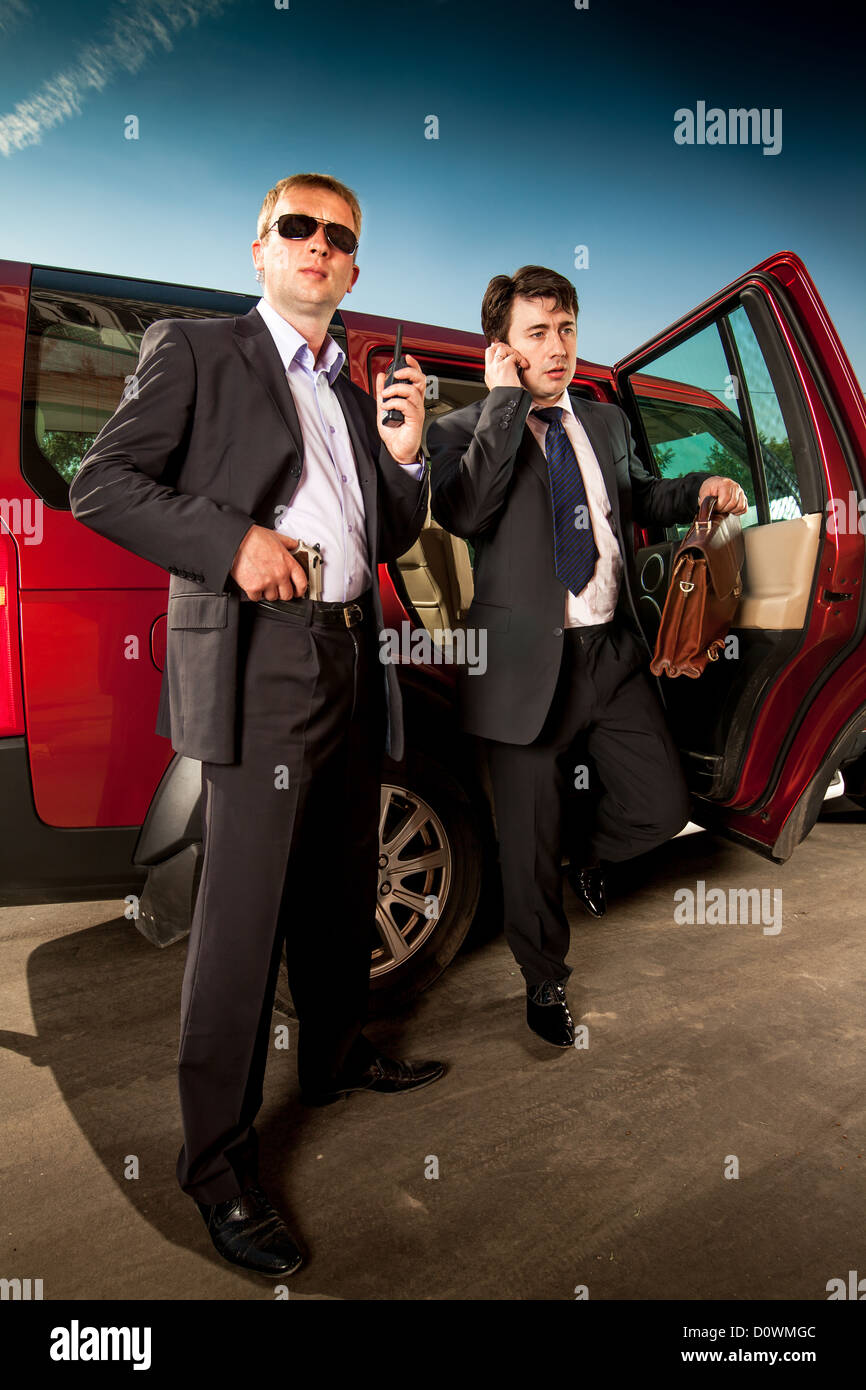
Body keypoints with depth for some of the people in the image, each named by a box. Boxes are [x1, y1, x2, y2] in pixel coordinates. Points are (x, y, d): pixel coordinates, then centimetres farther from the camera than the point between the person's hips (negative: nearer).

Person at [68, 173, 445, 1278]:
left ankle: (336, 1058, 40)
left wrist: (404, 454, 5)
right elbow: (100, 484, -4)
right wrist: (230, 542, -16)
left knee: (343, 890, 18)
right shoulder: (193, 351, 4)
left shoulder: (353, 397, 21)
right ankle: (218, 1163, 11)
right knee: (242, 916, -5)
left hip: (351, 667, 7)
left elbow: (387, 541, 22)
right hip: (258, 667, -7)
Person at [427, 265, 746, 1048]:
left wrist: (698, 489, 11)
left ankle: (587, 851, 39)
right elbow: (465, 514, -21)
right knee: (530, 843, 7)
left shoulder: (607, 422, 15)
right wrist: (506, 401, -15)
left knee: (662, 807, 3)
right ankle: (546, 985, 33)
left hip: (612, 651, 5)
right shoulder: (463, 432, -2)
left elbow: (637, 500, 31)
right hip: (528, 662, -4)